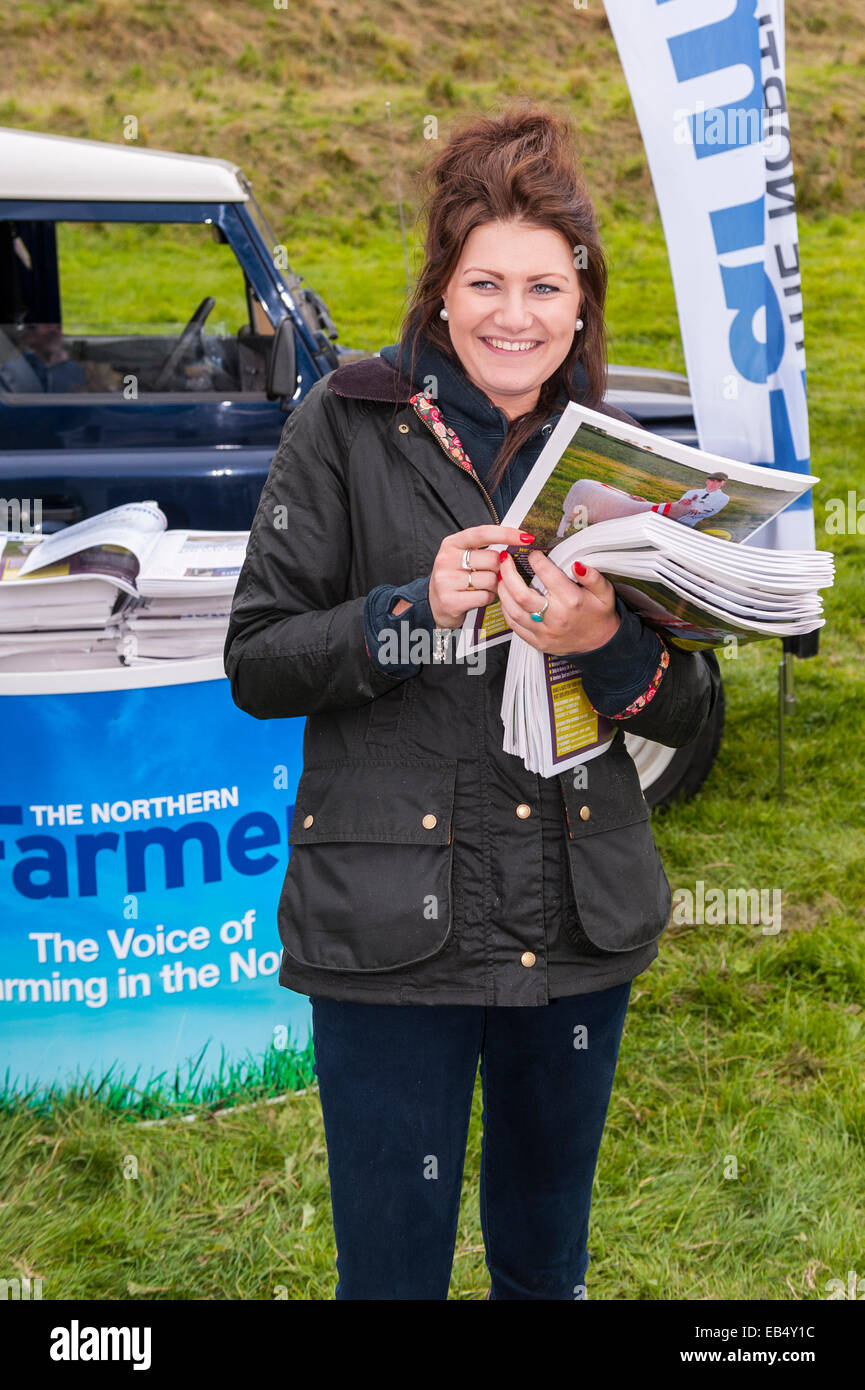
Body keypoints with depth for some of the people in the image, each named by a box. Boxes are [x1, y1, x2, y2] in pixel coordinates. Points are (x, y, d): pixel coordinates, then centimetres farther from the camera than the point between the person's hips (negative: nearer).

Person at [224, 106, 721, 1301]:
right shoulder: (347, 428, -4)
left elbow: (691, 711, 5)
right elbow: (256, 664, -5)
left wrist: (609, 646, -17)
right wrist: (411, 611, -20)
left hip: (580, 925, 3)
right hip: (390, 922, -3)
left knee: (548, 1258, 20)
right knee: (392, 1260, 7)